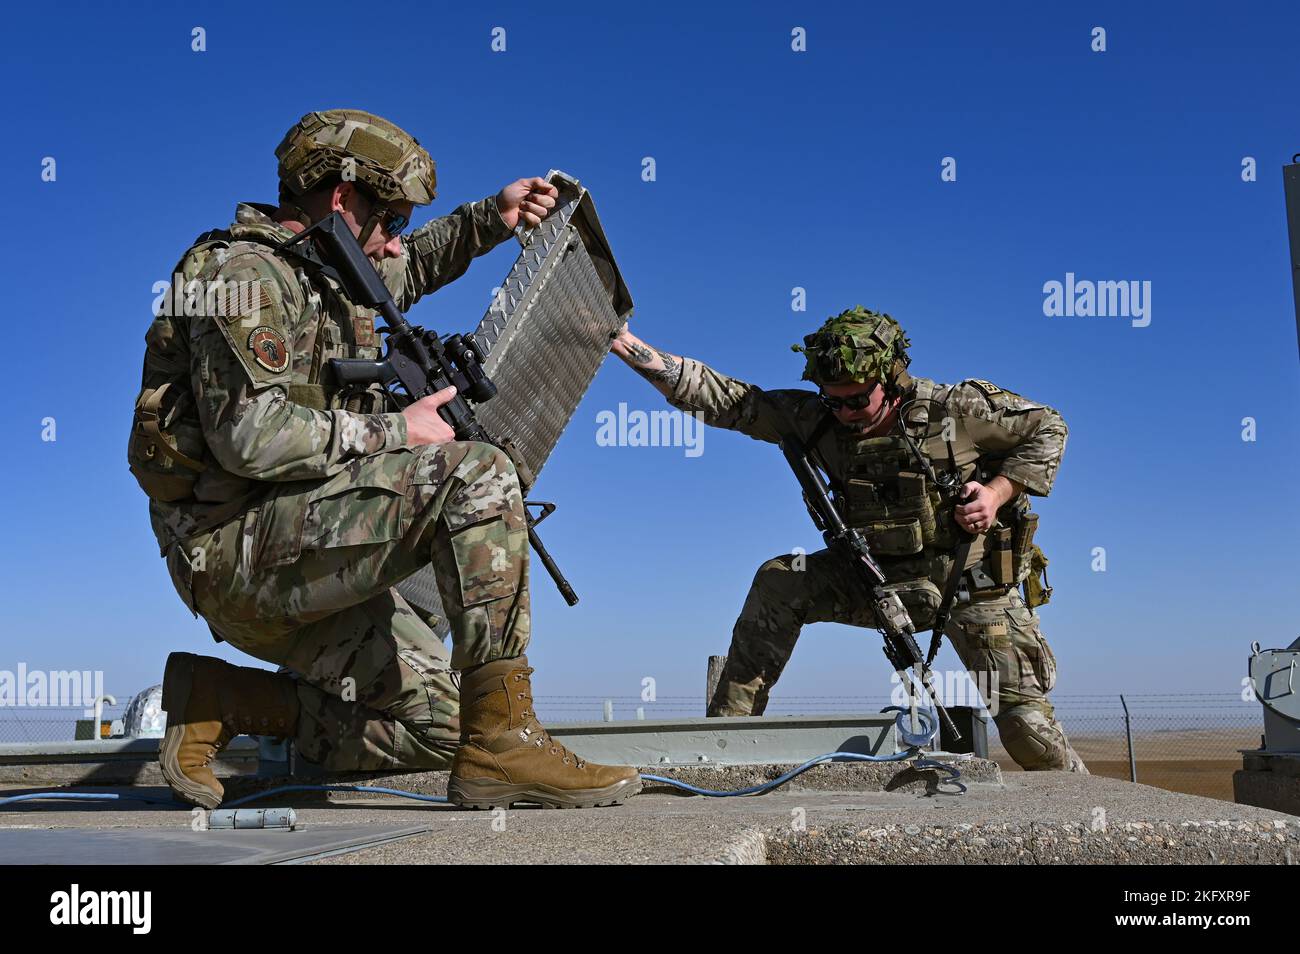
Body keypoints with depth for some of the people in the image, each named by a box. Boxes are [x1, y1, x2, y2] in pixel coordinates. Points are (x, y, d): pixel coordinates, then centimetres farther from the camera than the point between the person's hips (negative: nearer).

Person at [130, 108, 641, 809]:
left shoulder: (318, 273, 18)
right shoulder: (245, 273, -11)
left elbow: (408, 271, 40)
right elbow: (251, 437, -25)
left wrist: (490, 220, 25)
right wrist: (394, 430, -15)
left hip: (293, 567, 10)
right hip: (242, 546, -10)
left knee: (437, 723, 5)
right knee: (477, 476, -25)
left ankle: (218, 702, 8)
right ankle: (503, 745, -26)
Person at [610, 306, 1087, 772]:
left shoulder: (957, 409, -18)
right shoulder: (819, 419, -10)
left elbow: (1048, 428, -4)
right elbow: (729, 399, -15)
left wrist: (997, 493, -18)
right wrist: (633, 348, -25)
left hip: (973, 582, -3)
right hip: (886, 580, 3)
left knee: (1024, 721, -6)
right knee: (778, 583, -16)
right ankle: (726, 727, -10)